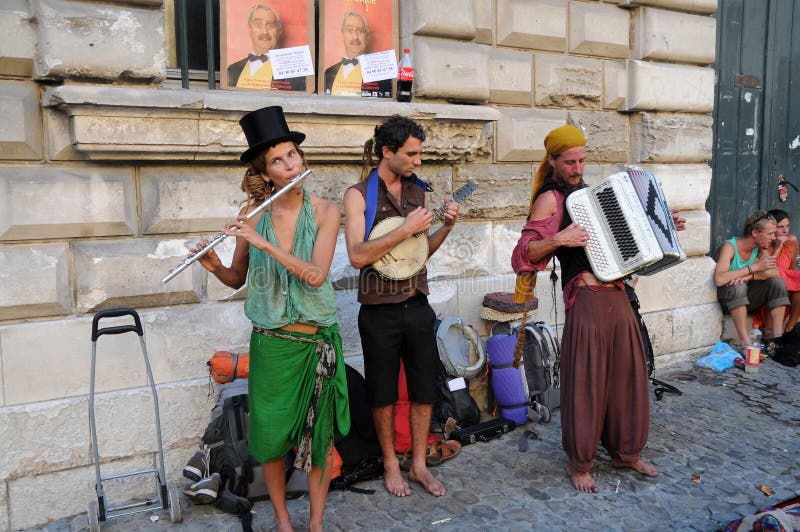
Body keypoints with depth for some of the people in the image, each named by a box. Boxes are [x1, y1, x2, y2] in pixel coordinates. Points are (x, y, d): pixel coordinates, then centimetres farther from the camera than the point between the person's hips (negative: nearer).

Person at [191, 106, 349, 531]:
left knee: (319, 434, 9)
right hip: (271, 342, 1)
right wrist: (214, 266, -14)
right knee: (271, 432, 11)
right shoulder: (252, 216, -3)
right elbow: (237, 279, 7)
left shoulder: (324, 211, -7)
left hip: (318, 340, -1)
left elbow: (316, 275, -18)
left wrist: (264, 243, -25)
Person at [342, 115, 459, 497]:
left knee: (424, 388, 12)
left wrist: (445, 228, -2)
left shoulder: (419, 191, 7)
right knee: (384, 392, 10)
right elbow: (357, 255, -21)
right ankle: (391, 463, 30)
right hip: (380, 311, -5)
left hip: (417, 305, 5)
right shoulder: (359, 194, -9)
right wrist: (405, 229, -23)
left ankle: (419, 465, 29)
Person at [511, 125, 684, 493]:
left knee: (627, 374, 14)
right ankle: (579, 463, 17)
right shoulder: (551, 199, -4)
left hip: (617, 297, 8)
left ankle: (625, 452, 32)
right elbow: (523, 254, -12)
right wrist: (558, 239, -25)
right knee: (587, 382, 0)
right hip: (587, 300, -8)